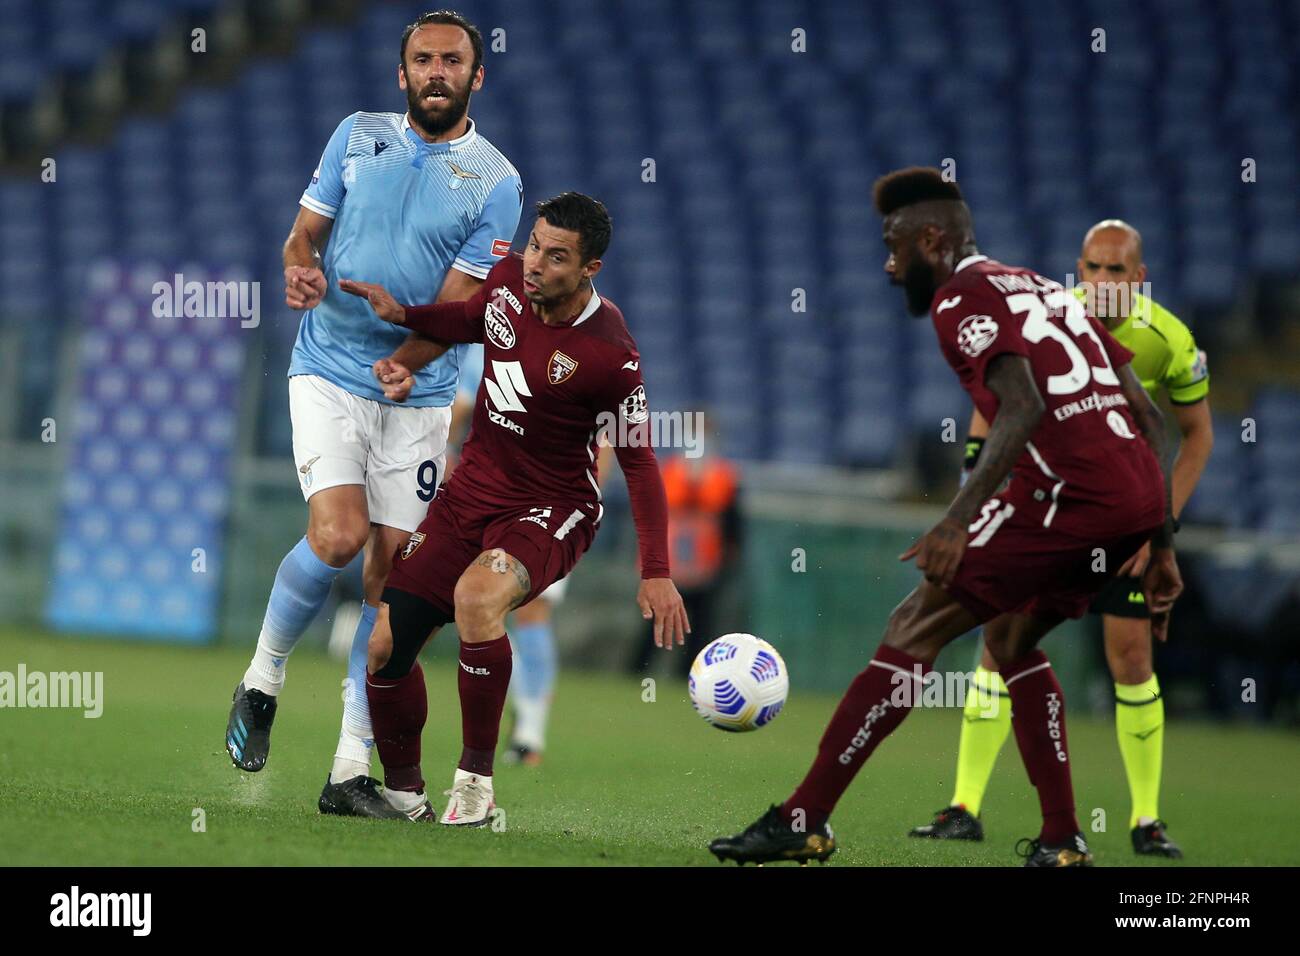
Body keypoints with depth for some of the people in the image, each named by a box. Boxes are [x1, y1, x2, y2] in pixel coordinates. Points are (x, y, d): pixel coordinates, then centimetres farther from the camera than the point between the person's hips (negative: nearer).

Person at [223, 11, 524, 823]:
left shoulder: (496, 180, -1)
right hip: (330, 372, -1)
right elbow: (306, 231, 11)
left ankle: (352, 771, 3)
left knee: (393, 574, -2)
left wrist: (413, 351, -28)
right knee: (339, 536, -21)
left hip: (420, 395, 1)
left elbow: (460, 301, -7)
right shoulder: (359, 136, 6)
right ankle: (262, 680, 5)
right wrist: (300, 266, -14)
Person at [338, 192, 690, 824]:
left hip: (552, 510, -6)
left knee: (476, 595, -38)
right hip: (471, 492, 6)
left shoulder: (609, 355, -21)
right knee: (383, 646, -3)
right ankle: (404, 794, 20)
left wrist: (656, 573, -15)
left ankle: (475, 780, -23)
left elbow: (638, 462, -11)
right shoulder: (507, 281, -4)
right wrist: (400, 317, 5)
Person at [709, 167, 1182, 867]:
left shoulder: (962, 299, 1)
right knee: (1011, 638, 26)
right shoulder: (1047, 291, 27)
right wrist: (1160, 546, 25)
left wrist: (957, 521, -23)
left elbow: (1024, 407, -17)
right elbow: (1147, 415, 23)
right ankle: (1062, 842, 21)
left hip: (1069, 494, -8)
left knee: (914, 629, -2)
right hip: (1141, 497, 8)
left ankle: (804, 820, -3)